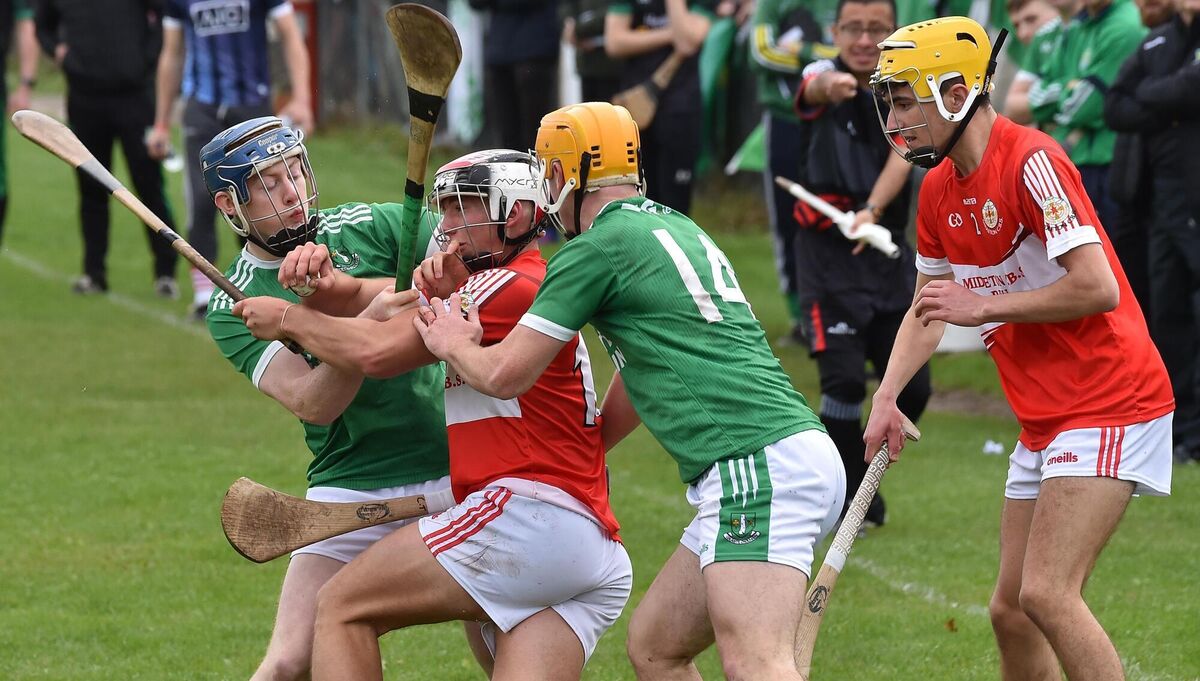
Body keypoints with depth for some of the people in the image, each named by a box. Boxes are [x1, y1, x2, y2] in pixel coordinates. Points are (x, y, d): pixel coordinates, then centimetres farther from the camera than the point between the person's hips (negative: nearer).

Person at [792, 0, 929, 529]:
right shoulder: (824, 77, -7)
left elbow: (901, 158, -13)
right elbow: (814, 88, -33)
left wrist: (872, 211, -32)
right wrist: (830, 85, -59)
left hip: (888, 252, 4)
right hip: (827, 252, -4)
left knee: (912, 388, 3)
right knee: (845, 379, -14)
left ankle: (859, 477, 27)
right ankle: (848, 498, 5)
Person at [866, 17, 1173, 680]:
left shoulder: (1031, 161, -18)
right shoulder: (938, 190, 10)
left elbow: (1097, 288, -24)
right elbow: (928, 309, 22)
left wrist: (984, 307, -17)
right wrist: (887, 396, 6)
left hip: (1109, 404, -9)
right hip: (1043, 419, 9)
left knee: (1046, 593, -19)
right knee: (1010, 610, 8)